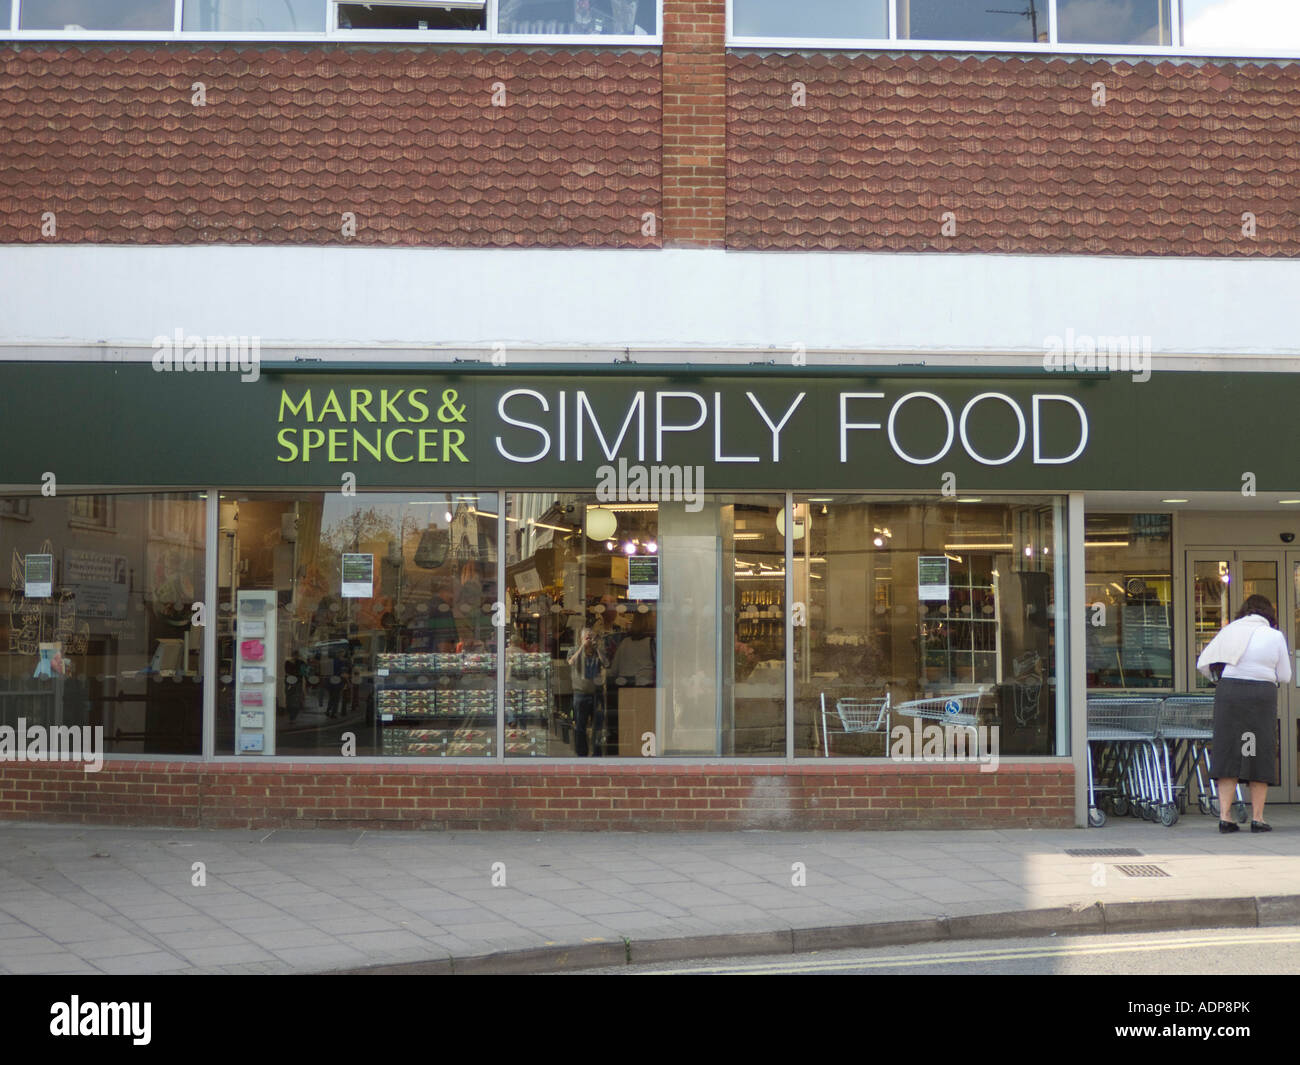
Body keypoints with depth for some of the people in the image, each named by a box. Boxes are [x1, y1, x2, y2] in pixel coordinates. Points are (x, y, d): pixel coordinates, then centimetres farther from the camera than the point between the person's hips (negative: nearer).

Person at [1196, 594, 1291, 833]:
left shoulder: (1229, 631, 6)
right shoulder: (1275, 636, 3)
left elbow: (1203, 663, 8)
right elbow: (1284, 677, 7)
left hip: (1228, 691, 1)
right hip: (1262, 695, -1)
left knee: (1227, 753, 5)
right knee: (1261, 756, 7)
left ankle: (1224, 816, 0)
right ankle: (1257, 818, 7)